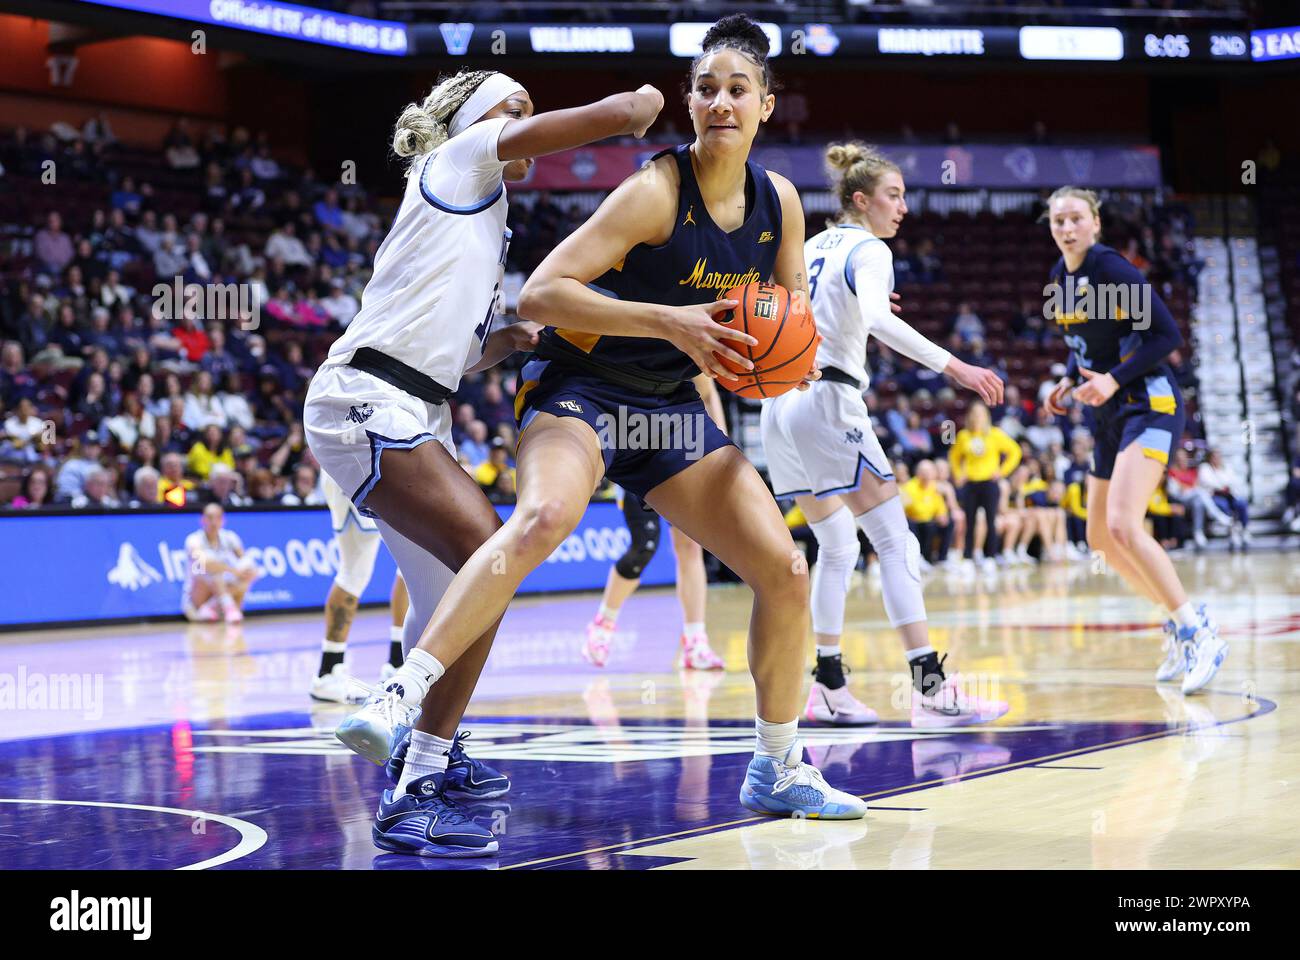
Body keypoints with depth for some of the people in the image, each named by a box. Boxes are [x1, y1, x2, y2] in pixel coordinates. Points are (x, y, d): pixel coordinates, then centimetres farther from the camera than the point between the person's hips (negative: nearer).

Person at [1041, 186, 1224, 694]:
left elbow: (1167, 333, -18)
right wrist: (1069, 381, 7)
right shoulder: (1062, 275, 9)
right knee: (1101, 538, 12)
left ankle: (1199, 631, -20)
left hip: (1149, 406, -9)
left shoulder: (1112, 268, -15)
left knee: (1123, 527, -24)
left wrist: (1114, 380, -25)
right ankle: (1178, 624, 25)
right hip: (1112, 416, 9)